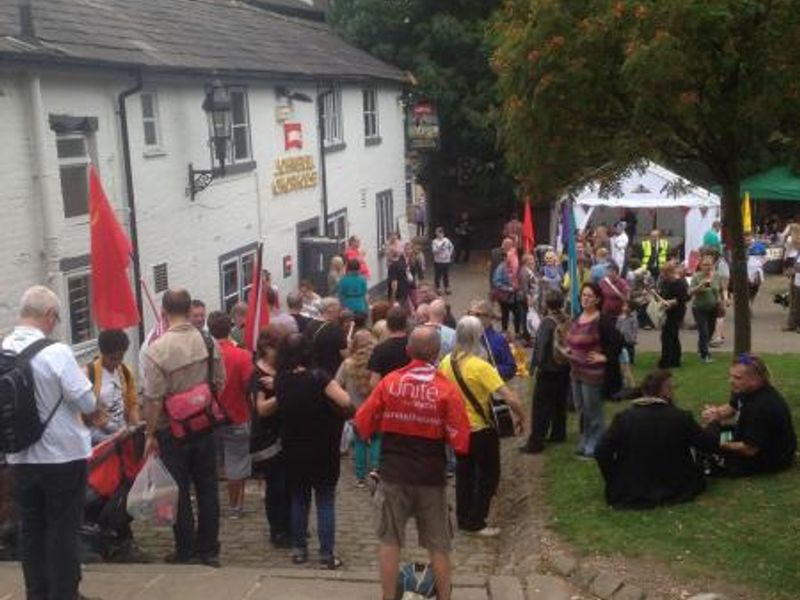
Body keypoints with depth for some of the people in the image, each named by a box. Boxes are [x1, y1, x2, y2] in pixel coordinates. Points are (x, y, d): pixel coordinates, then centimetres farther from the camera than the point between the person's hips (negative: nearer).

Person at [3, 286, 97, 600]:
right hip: (62, 456, -5)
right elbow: (87, 403, -16)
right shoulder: (56, 352, -20)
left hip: (20, 458, 5)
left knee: (30, 528, 15)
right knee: (63, 529, 7)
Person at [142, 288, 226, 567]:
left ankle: (186, 551, 17)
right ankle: (209, 549, 20)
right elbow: (220, 384, 4)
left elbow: (153, 398, -17)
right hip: (205, 428, 4)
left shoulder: (157, 349, -18)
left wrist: (151, 434, -7)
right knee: (207, 489, 12)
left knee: (179, 492, 8)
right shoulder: (209, 343, -5)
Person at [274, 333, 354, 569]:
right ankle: (327, 554, 4)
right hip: (322, 450, -4)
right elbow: (345, 401, -23)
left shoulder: (281, 381, -4)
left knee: (298, 499, 17)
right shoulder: (318, 377, -18)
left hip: (293, 450, 4)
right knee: (325, 501, 4)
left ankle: (298, 549, 21)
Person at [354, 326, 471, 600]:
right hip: (431, 477, -1)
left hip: (393, 474, 1)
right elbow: (460, 440, -11)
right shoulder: (446, 389, -11)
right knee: (439, 546, 13)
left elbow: (362, 424, 0)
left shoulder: (390, 382, -6)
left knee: (390, 541, 12)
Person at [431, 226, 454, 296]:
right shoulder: (434, 241, -10)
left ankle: (447, 289, 23)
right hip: (438, 261, -4)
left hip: (446, 261, 4)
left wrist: (450, 254, 6)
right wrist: (440, 247, -32)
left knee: (446, 275, 12)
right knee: (438, 275, 2)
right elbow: (434, 251, -19)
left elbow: (451, 247, 17)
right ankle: (438, 289, 13)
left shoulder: (447, 240, 2)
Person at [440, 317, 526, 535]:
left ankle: (463, 518, 28)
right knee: (488, 474, 10)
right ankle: (476, 522, 12)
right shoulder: (480, 367, -26)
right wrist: (521, 417, -13)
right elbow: (510, 398, -29)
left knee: (464, 472, 20)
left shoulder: (447, 362, -6)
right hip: (481, 429, -6)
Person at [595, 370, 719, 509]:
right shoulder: (681, 417, -14)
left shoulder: (623, 417, -12)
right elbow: (711, 445, -3)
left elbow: (601, 453, -13)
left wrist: (614, 482, 3)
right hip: (675, 491, -2)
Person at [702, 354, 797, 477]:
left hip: (772, 457, -10)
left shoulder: (762, 407, -36)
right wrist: (715, 413, -14)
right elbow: (731, 408, 8)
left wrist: (722, 445, -19)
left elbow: (749, 450, -29)